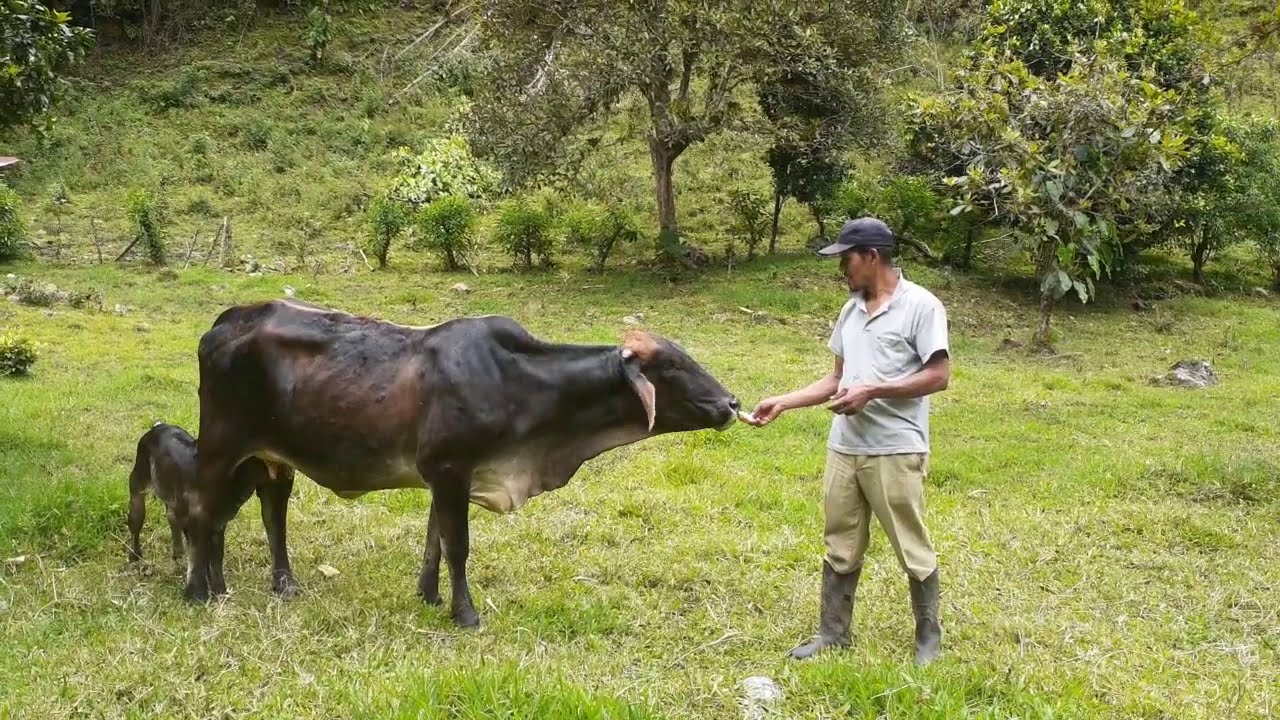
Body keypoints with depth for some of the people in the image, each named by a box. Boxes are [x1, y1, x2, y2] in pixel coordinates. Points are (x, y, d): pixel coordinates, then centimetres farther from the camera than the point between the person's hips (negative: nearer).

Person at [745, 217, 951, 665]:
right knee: (840, 547, 13)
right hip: (844, 449, 7)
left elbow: (938, 376, -13)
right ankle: (833, 634, 24)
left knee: (913, 549, 5)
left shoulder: (920, 306, -9)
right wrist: (783, 403, 8)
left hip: (896, 451, -7)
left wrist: (873, 391, -19)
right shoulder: (851, 310, 13)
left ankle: (929, 638, 19)